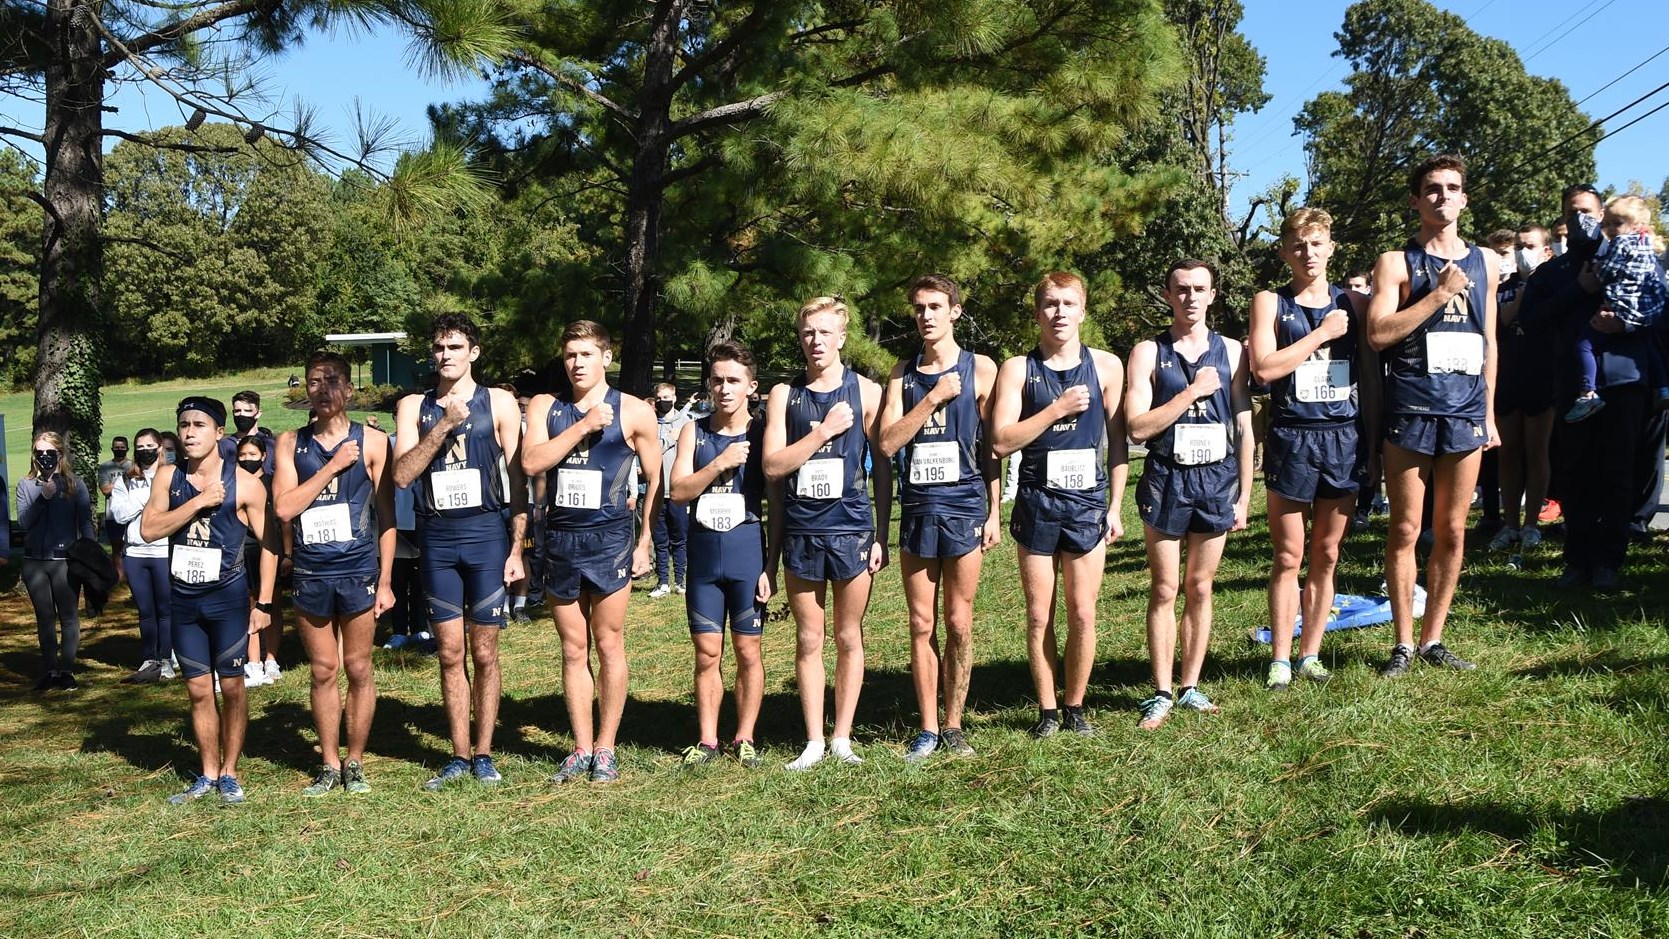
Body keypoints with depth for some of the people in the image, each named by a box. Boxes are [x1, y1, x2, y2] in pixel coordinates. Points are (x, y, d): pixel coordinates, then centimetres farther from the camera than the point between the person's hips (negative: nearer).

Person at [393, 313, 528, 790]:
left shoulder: (499, 403, 3)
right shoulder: (414, 407, 8)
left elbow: (517, 479, 1)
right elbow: (403, 474, -5)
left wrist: (517, 548, -4)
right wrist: (445, 424, -14)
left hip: (487, 535, -2)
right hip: (436, 539, 2)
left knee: (484, 653, 4)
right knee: (450, 654, 7)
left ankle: (483, 754, 14)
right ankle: (459, 756, 16)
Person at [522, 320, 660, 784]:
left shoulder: (633, 411, 1)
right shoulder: (544, 407, 8)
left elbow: (656, 479, 3)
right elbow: (531, 463, -8)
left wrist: (644, 542, -1)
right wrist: (583, 425, -13)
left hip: (609, 538, -3)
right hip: (559, 538, 3)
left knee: (609, 645, 1)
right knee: (573, 649, 8)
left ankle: (605, 749, 11)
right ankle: (581, 749, 16)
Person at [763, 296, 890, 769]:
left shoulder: (866, 392, 2)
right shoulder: (784, 394, 5)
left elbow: (883, 467, 3)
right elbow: (772, 465, -4)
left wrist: (882, 535, -1)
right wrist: (824, 431, -12)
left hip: (852, 529, -1)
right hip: (801, 531, 1)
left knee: (848, 638, 7)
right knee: (809, 641, 7)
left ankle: (842, 738, 17)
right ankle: (813, 741, 15)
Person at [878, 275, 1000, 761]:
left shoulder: (980, 369, 3)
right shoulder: (903, 373, 9)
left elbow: (993, 445, 4)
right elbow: (887, 443, -2)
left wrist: (994, 512, -1)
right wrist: (933, 397, -9)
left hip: (965, 507, -2)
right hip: (917, 508, 2)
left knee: (959, 624, 3)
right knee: (921, 625, 4)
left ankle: (953, 725, 15)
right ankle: (927, 729, 13)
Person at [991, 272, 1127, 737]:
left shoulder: (1106, 366, 4)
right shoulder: (1017, 369, 0)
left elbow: (1117, 441, 7)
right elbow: (1001, 442, -9)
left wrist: (1115, 506, 4)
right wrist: (1058, 408, -14)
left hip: (1088, 502, 1)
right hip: (1036, 503, 0)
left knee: (1083, 615, 3)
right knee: (1039, 616, 6)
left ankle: (1075, 706, 19)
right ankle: (1047, 708, 18)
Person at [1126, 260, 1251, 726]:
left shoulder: (1231, 351, 7)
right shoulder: (1148, 352, 1)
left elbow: (1244, 430, 8)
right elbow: (1138, 427, -9)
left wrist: (1244, 496, 5)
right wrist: (1192, 391, -11)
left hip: (1217, 479, 2)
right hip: (1166, 479, -2)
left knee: (1200, 589, 8)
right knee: (1164, 590, 1)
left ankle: (1191, 687, 17)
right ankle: (1162, 693, 8)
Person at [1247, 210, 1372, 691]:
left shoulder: (1352, 302, 9)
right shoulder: (1270, 302, 1)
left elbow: (1370, 375, 12)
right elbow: (1264, 367, -13)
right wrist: (1322, 333, -10)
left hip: (1345, 437, 3)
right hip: (1292, 438, -3)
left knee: (1326, 556, 9)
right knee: (1289, 557, 1)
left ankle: (1310, 654, 18)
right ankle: (1280, 659, 8)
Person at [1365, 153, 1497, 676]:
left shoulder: (1484, 262, 15)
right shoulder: (1396, 263, 1)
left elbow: (1488, 342, 18)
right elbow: (1378, 333, -12)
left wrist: (1489, 413, 15)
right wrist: (1440, 292, -13)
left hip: (1466, 413, 4)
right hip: (1410, 413, -4)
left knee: (1452, 533, 7)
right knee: (1405, 531, -1)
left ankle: (1432, 640, 16)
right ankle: (1403, 643, 8)